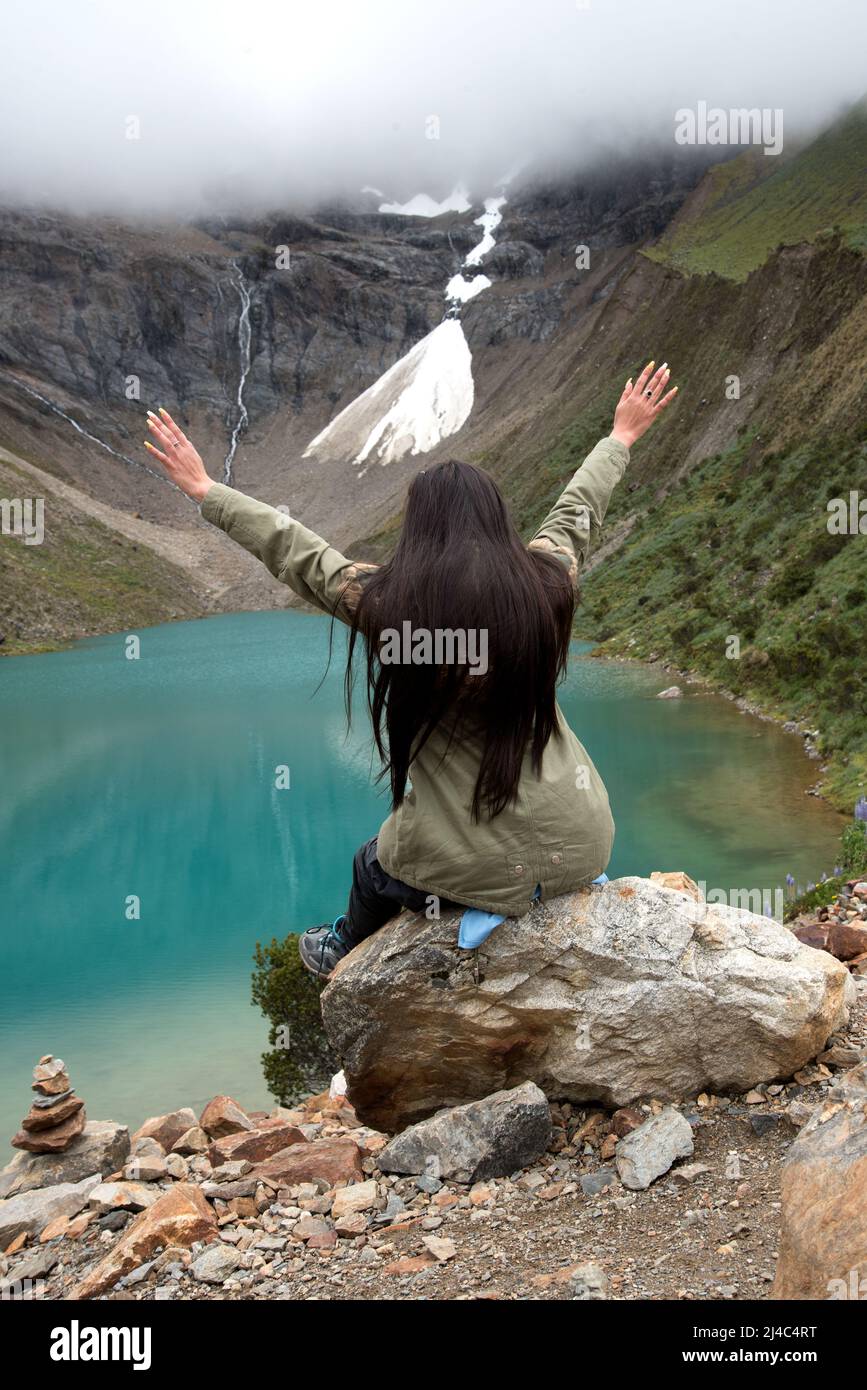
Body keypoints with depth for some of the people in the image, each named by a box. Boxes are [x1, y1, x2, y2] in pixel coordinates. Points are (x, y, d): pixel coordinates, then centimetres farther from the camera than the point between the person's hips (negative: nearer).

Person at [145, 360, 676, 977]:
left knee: (375, 865, 32)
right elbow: (575, 510, 12)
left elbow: (292, 548, -2)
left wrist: (205, 490, 13)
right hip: (584, 848, 3)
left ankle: (346, 953, 62)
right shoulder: (545, 581, -8)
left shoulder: (388, 601, -16)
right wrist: (622, 438, 32)